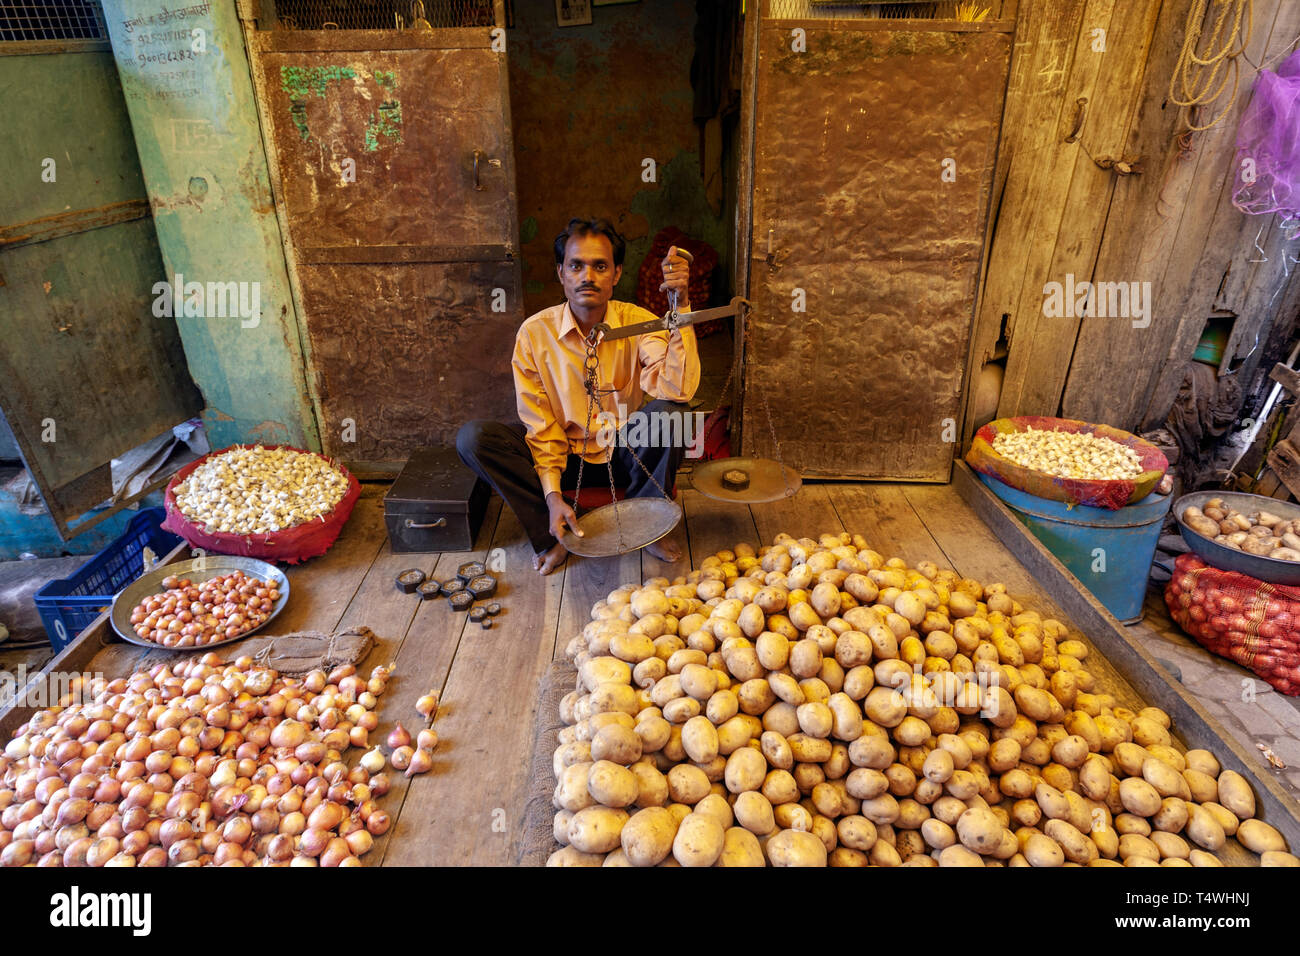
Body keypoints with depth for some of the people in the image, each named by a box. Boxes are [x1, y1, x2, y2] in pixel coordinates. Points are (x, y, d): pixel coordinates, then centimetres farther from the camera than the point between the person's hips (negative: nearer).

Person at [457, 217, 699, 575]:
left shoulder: (639, 323, -13)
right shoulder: (535, 332, -12)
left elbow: (677, 389, -31)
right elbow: (540, 424, -10)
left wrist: (680, 305, -38)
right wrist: (553, 495, -23)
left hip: (626, 455, 0)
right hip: (564, 456, 1)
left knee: (672, 410, -31)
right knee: (472, 438, -22)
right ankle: (554, 535, -11)